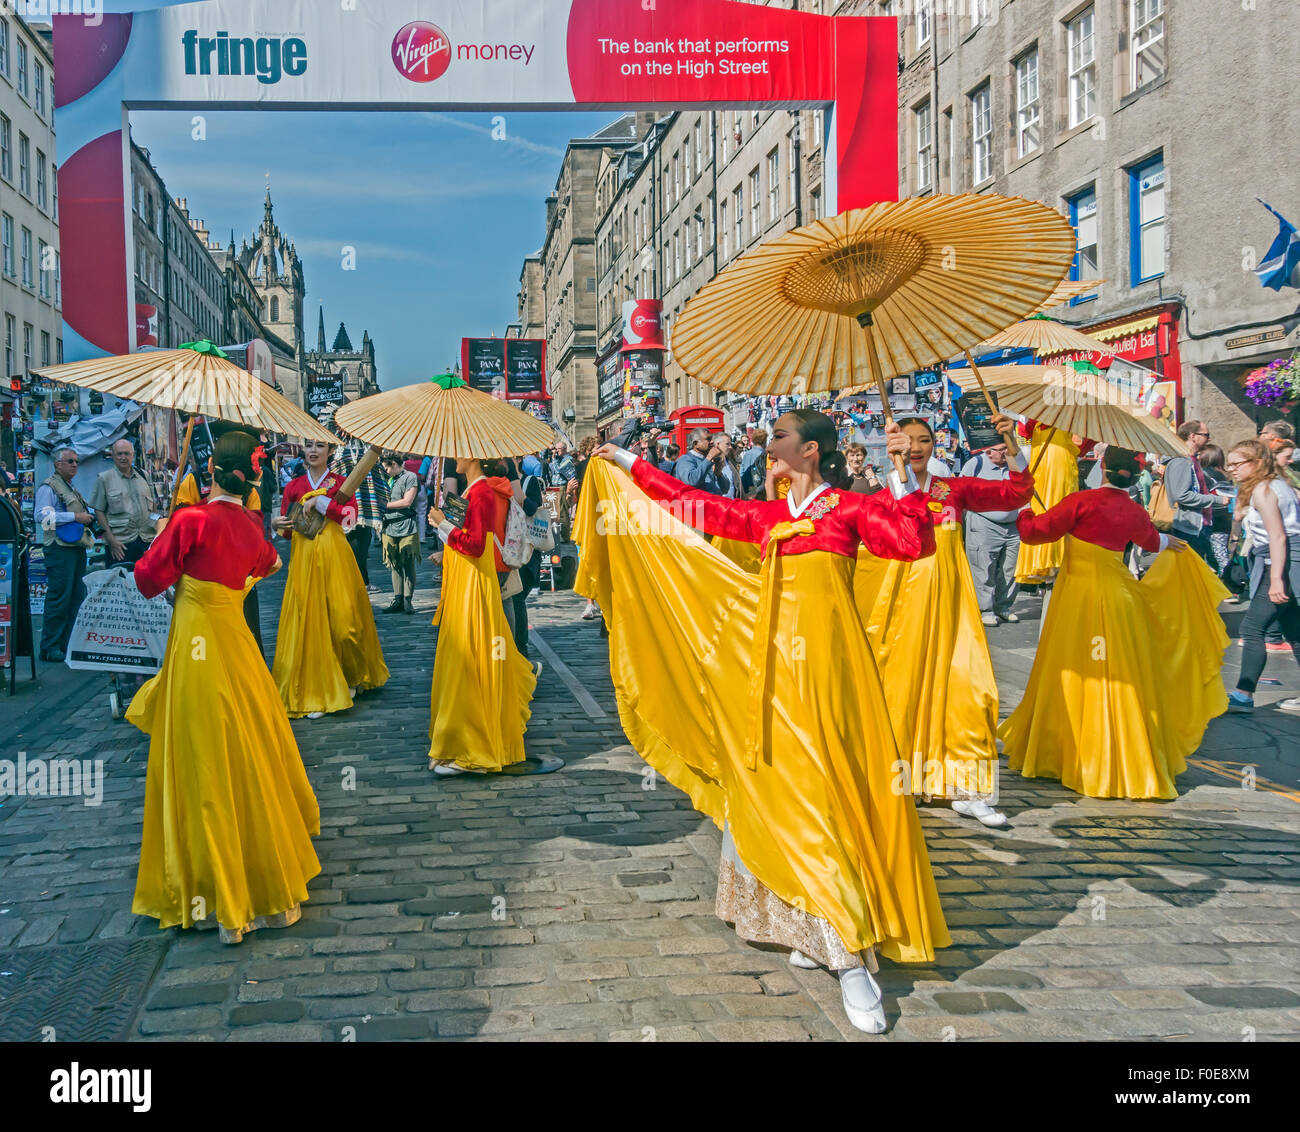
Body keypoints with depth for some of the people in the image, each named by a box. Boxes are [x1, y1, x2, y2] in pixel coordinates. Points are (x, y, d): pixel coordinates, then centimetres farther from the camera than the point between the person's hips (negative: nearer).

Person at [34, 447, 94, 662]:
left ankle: (68, 644, 15)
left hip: (77, 548, 9)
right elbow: (41, 515, -19)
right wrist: (75, 517, -18)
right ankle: (50, 649, -5)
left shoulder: (72, 489, 23)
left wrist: (88, 520, 16)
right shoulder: (49, 487, -6)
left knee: (77, 597, 9)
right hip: (60, 548, -9)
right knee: (59, 598, -10)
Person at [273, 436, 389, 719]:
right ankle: (312, 692, 4)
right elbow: (286, 529, 11)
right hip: (304, 558, 1)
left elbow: (351, 516, -12)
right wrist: (279, 526, -11)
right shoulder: (294, 486, 11)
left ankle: (350, 678, 19)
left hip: (334, 557, -1)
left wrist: (319, 500, -17)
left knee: (343, 618, -5)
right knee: (308, 620, -2)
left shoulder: (339, 482, 6)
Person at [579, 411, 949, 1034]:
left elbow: (912, 541, -12)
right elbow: (698, 505, 23)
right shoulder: (767, 515, 14)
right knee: (772, 788, 6)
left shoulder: (849, 507, 0)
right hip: (770, 662, 5)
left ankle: (850, 955, -2)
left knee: (822, 792, -8)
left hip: (824, 665, -5)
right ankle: (810, 927, 21)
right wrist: (630, 465, 29)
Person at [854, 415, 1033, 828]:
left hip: (949, 598, 2)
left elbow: (1016, 493, 5)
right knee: (899, 685, 0)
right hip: (901, 597, -2)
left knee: (969, 685, -4)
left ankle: (968, 792, 7)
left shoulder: (955, 488, 9)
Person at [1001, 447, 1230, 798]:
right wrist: (1167, 542, 49)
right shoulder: (1135, 512, 4)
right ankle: (1133, 765, 17)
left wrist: (1022, 514, 11)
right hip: (1118, 596, 5)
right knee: (1123, 680, 11)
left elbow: (1038, 531, -11)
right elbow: (1151, 539, 26)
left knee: (1074, 676, 6)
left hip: (1079, 596, -5)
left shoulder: (1083, 501, -13)